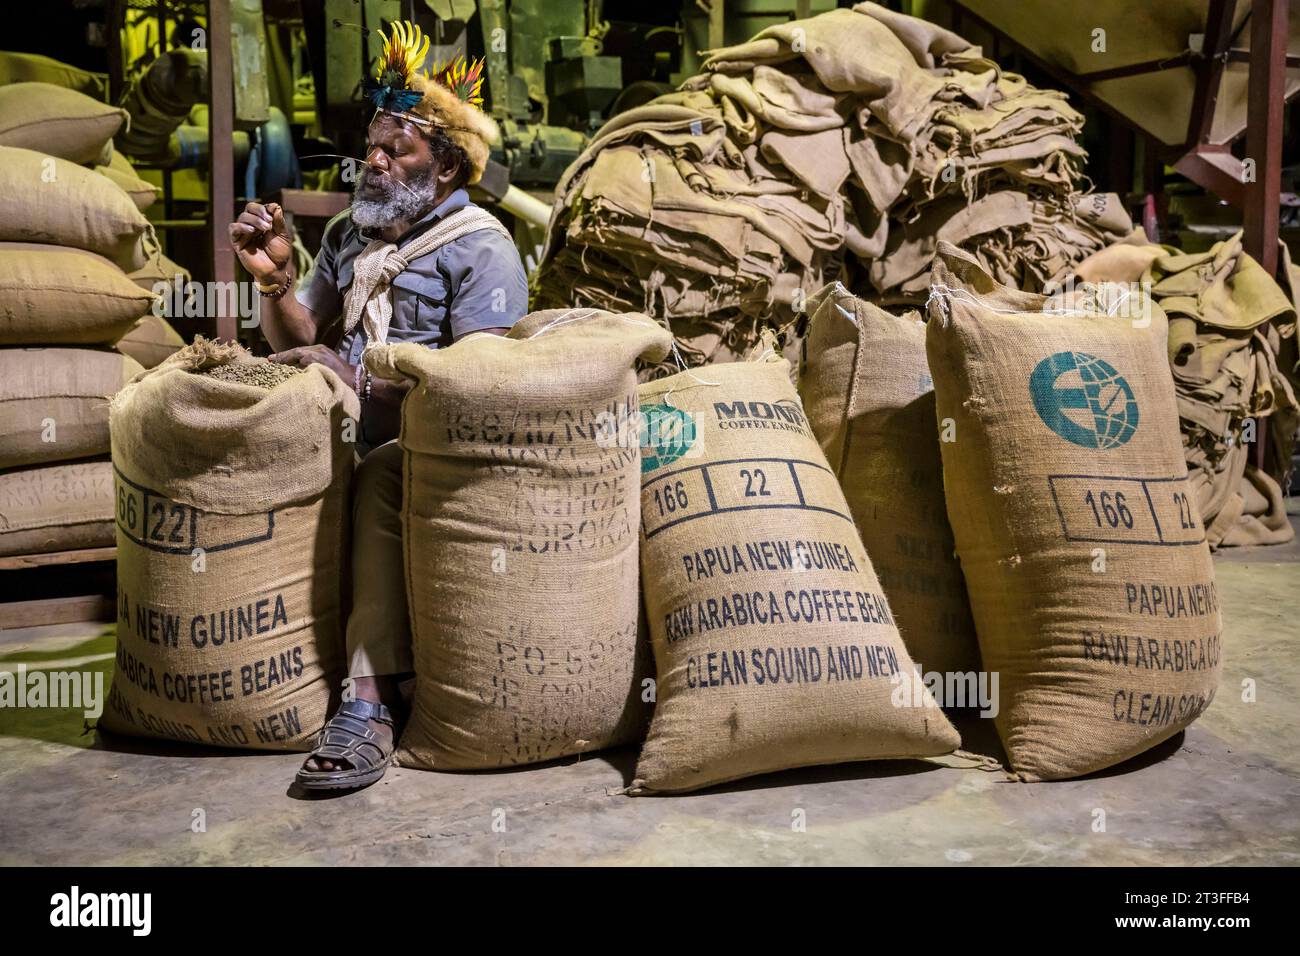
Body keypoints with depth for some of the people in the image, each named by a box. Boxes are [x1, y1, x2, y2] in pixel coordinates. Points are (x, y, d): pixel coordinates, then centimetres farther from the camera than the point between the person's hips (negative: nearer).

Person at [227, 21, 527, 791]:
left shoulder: (481, 248, -4)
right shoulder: (347, 235, 18)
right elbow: (299, 341, 17)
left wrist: (364, 379, -20)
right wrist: (275, 280, -2)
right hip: (340, 438, 7)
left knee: (383, 477, -37)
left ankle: (373, 698, -36)